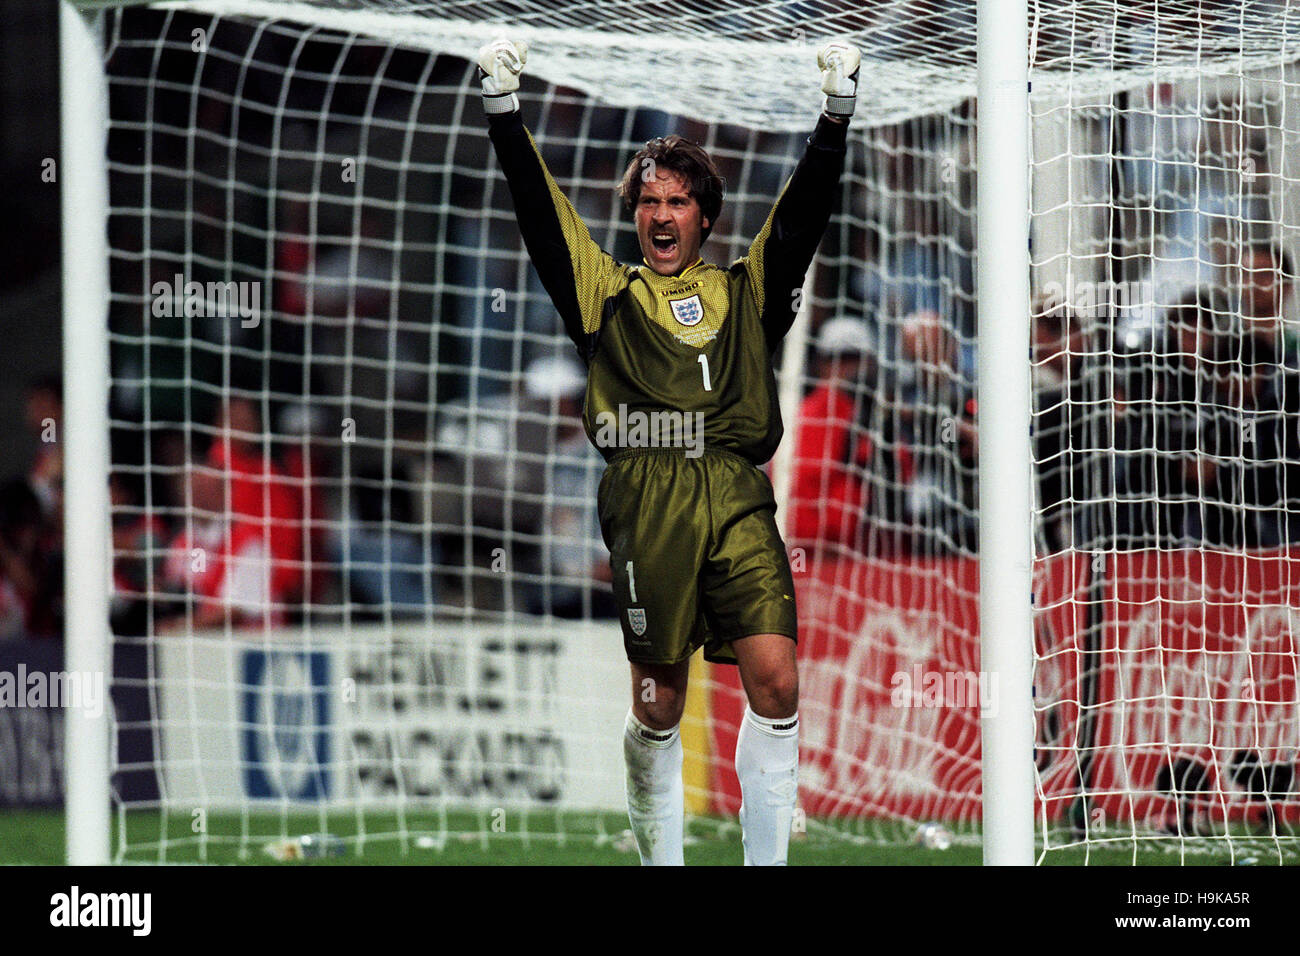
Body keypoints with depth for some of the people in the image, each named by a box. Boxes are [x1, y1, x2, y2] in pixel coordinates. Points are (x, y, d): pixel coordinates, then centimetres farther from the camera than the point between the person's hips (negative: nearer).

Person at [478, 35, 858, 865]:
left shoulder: (747, 291, 22)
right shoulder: (608, 294, 19)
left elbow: (805, 211, 15)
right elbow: (540, 210, 12)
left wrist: (839, 110, 7)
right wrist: (504, 109, 6)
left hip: (737, 498, 1)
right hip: (649, 499, -1)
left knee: (775, 674, -13)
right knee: (660, 703, -1)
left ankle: (766, 859, -6)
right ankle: (658, 857, 16)